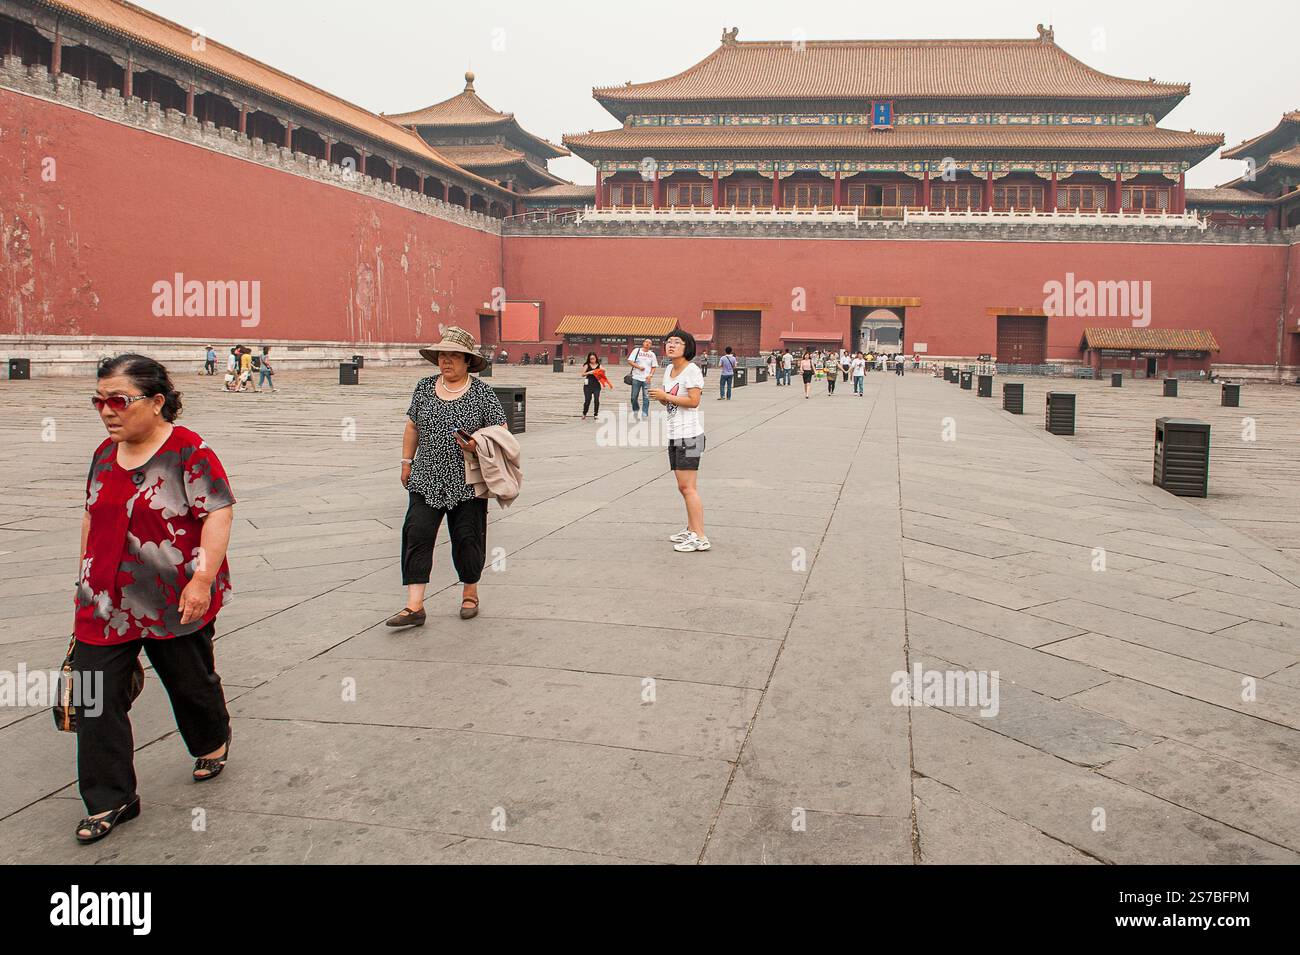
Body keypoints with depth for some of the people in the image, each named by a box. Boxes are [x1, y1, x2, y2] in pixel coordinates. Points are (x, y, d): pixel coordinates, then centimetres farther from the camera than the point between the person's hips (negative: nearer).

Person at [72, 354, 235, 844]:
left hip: (176, 602, -6)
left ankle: (212, 741, 45)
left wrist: (203, 578, -24)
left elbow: (219, 513, -19)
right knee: (94, 698, 1)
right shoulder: (105, 454, 8)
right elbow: (93, 516, 19)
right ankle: (109, 800, 13)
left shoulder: (189, 451, -15)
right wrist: (87, 574, 20)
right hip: (107, 603, 6)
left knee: (190, 682, 14)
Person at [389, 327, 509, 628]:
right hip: (426, 480, 3)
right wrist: (407, 462, 13)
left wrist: (478, 443, -20)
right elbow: (412, 426, 16)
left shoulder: (482, 393, -2)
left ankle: (470, 594, 27)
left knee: (467, 538, 5)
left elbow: (500, 431, -2)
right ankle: (414, 606, -8)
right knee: (417, 534, -8)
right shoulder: (424, 387, 8)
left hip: (467, 482, -2)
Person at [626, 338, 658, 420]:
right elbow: (630, 361, 0)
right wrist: (639, 367, -12)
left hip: (647, 379, 1)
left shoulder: (652, 354, 10)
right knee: (634, 397, 4)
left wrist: (650, 375, -6)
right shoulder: (637, 351, 5)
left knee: (646, 397, -6)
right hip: (636, 377, -1)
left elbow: (654, 367, 10)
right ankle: (635, 411, 26)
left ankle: (644, 415, -4)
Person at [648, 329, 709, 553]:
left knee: (687, 487, -12)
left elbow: (694, 401, -20)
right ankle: (691, 530, 26)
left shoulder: (692, 370, -11)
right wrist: (659, 397, 1)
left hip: (689, 435, -9)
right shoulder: (668, 370, 15)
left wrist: (665, 396, -17)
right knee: (684, 488, 15)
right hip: (674, 436, 9)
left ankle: (700, 537, -10)